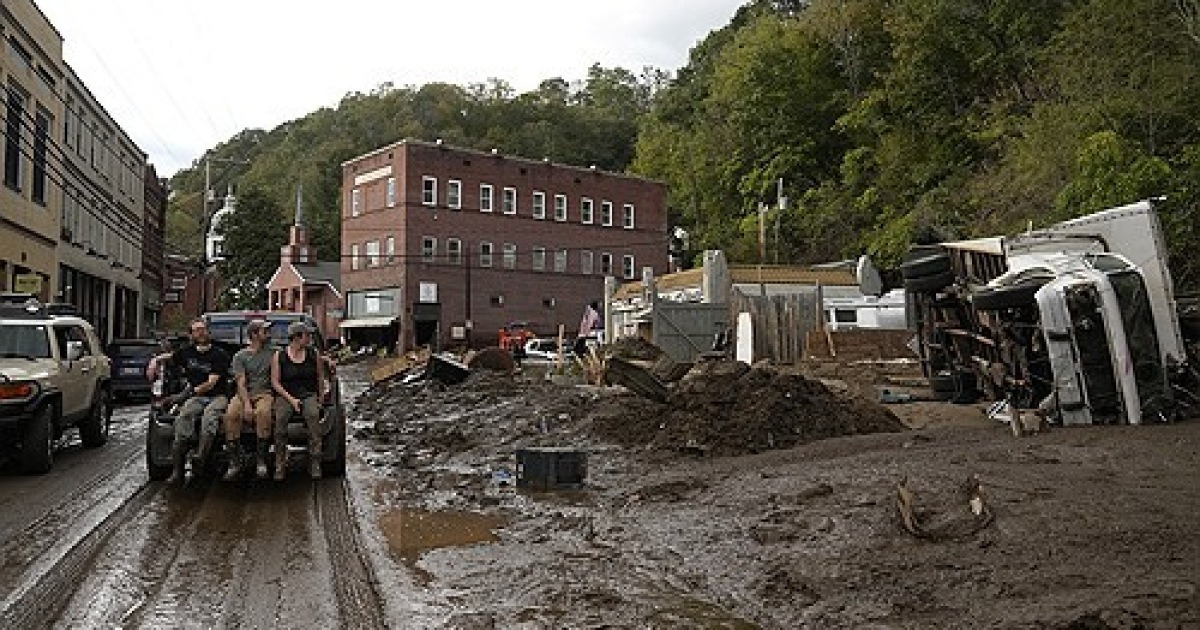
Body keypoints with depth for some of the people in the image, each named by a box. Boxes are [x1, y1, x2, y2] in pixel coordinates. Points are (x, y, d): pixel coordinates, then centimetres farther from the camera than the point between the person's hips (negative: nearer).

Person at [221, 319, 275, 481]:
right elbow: (241, 383, -2)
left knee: (263, 412, -34)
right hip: (245, 394, 0)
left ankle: (261, 461, -27)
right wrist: (246, 404, -16)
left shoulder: (273, 353, 15)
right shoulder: (240, 356, 9)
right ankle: (234, 463, -21)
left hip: (265, 393, 0)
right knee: (231, 415, -30)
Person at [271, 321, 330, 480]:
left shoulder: (314, 355, 7)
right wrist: (291, 399, -11)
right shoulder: (279, 356, 3)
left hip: (309, 395, 1)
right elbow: (275, 382, 1)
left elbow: (321, 378, 16)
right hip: (286, 395, -1)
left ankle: (315, 464, -28)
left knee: (313, 415, -32)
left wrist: (321, 399, 6)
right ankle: (280, 465, -23)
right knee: (280, 418, -32)